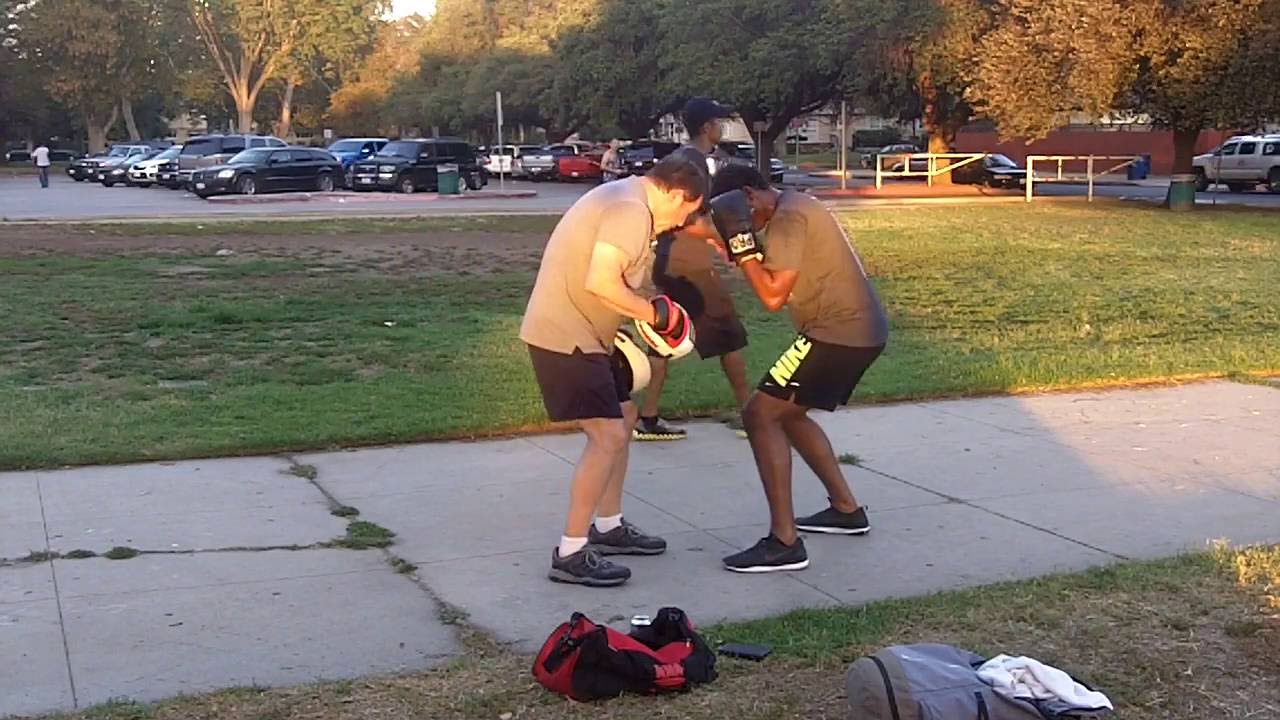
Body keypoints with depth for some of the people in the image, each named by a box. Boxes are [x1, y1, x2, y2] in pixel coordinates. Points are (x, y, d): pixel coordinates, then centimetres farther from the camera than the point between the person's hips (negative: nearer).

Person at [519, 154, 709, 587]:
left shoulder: (626, 197, 15)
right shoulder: (631, 210, -18)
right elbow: (601, 282, -29)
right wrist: (654, 314, -17)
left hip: (580, 332, 11)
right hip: (565, 336, -11)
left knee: (623, 418, 19)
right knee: (608, 435, -11)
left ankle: (608, 527, 29)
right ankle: (571, 554, -5)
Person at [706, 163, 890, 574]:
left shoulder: (787, 218, -15)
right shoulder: (794, 206, 17)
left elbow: (773, 296, -22)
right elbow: (779, 281, 17)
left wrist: (741, 243, -15)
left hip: (839, 332, -11)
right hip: (860, 329, 11)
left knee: (760, 416, -11)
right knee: (788, 414, 24)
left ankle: (784, 542, -14)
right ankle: (846, 509, 31)